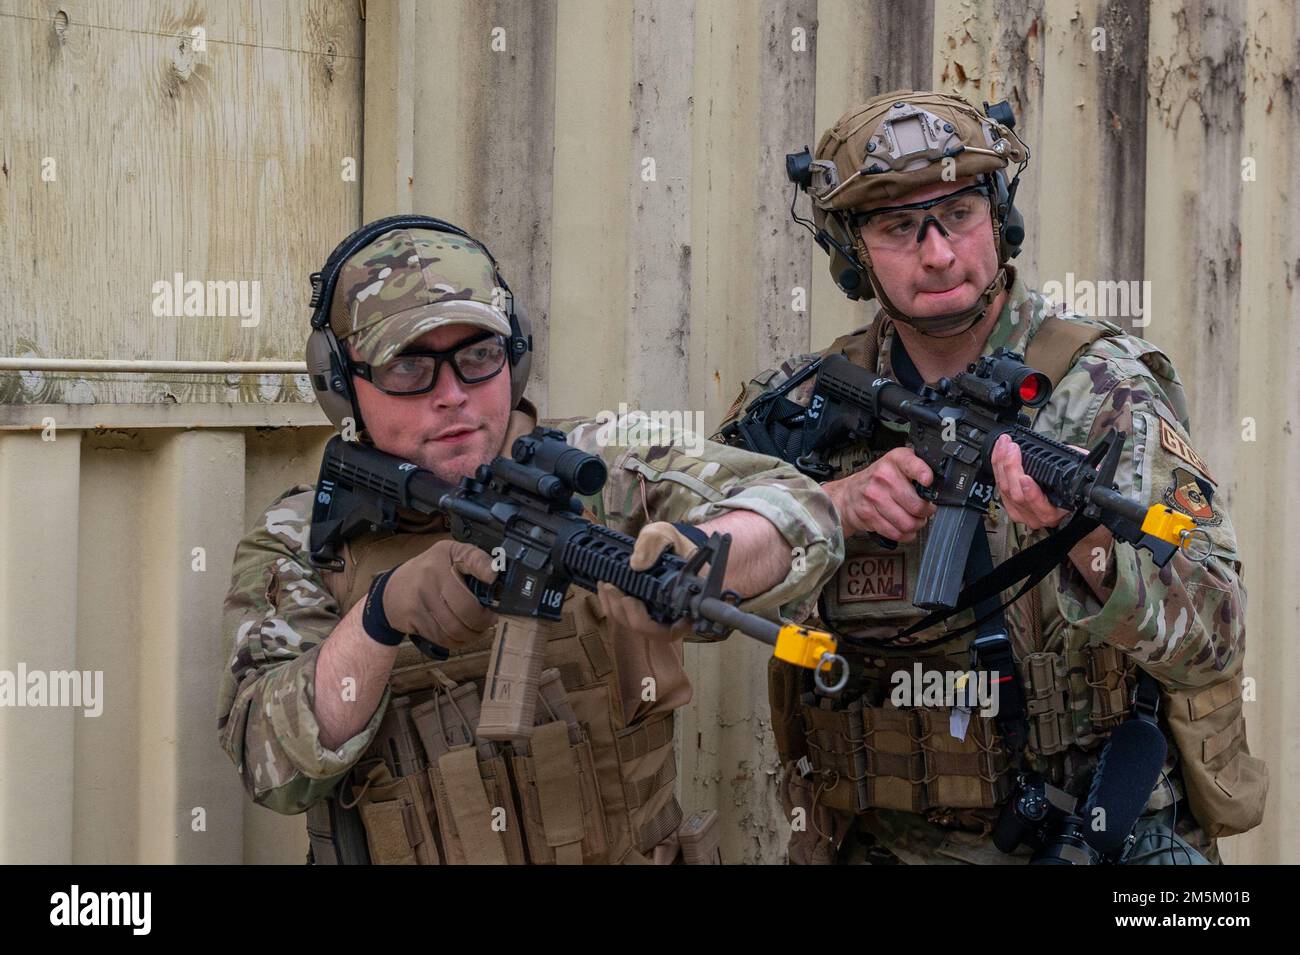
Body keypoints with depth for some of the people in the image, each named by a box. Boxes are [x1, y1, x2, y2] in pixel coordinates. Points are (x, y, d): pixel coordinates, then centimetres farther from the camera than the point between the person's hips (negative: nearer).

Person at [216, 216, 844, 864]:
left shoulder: (600, 472, 1)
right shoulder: (296, 545, 1)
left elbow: (800, 516, -8)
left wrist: (689, 553, -28)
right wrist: (379, 615, -24)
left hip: (622, 853, 0)